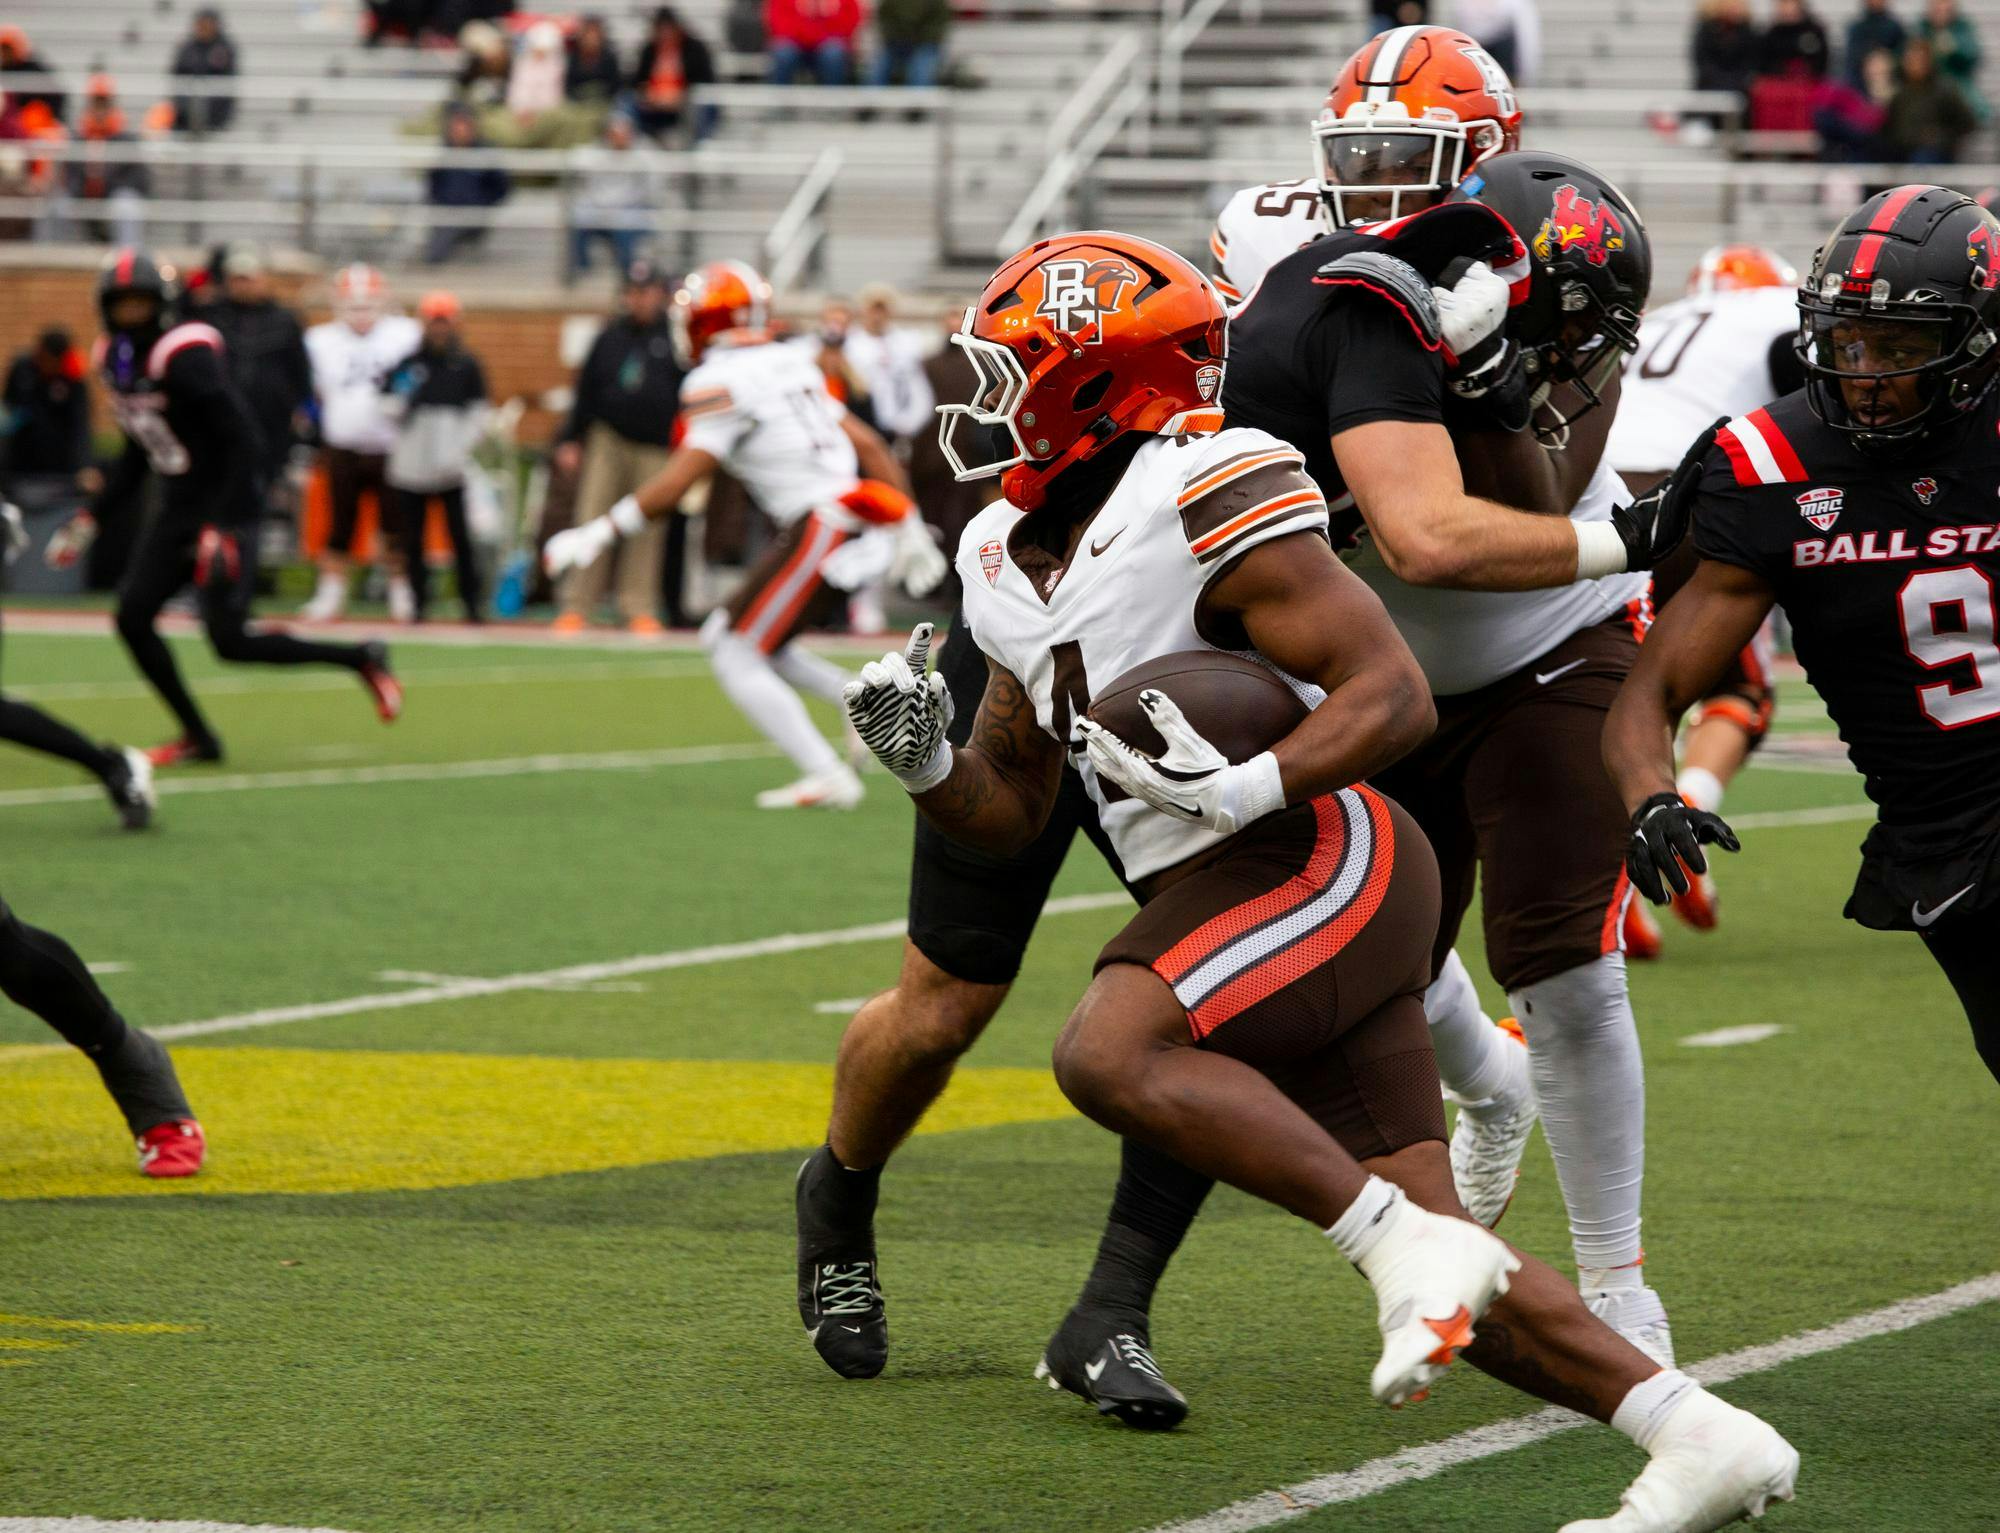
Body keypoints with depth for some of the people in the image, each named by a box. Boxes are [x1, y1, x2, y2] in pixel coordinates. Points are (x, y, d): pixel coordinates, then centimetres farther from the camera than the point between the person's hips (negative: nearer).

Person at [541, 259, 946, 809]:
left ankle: (827, 777, -9)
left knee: (738, 655, -2)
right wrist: (909, 525, 27)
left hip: (820, 530, -8)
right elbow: (869, 444, 20)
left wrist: (597, 534, -12)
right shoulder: (791, 365, 18)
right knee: (728, 636, 17)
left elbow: (678, 480, -15)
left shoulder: (720, 381, -8)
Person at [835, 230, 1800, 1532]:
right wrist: (925, 761, 1)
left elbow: (1395, 695, -15)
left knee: (1110, 1053, -28)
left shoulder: (1206, 502, -10)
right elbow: (1010, 815, 21)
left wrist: (1246, 787, -28)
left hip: (1323, 857, -9)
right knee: (1432, 1258, 2)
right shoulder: (1011, 562, 17)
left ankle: (1411, 1248, -24)